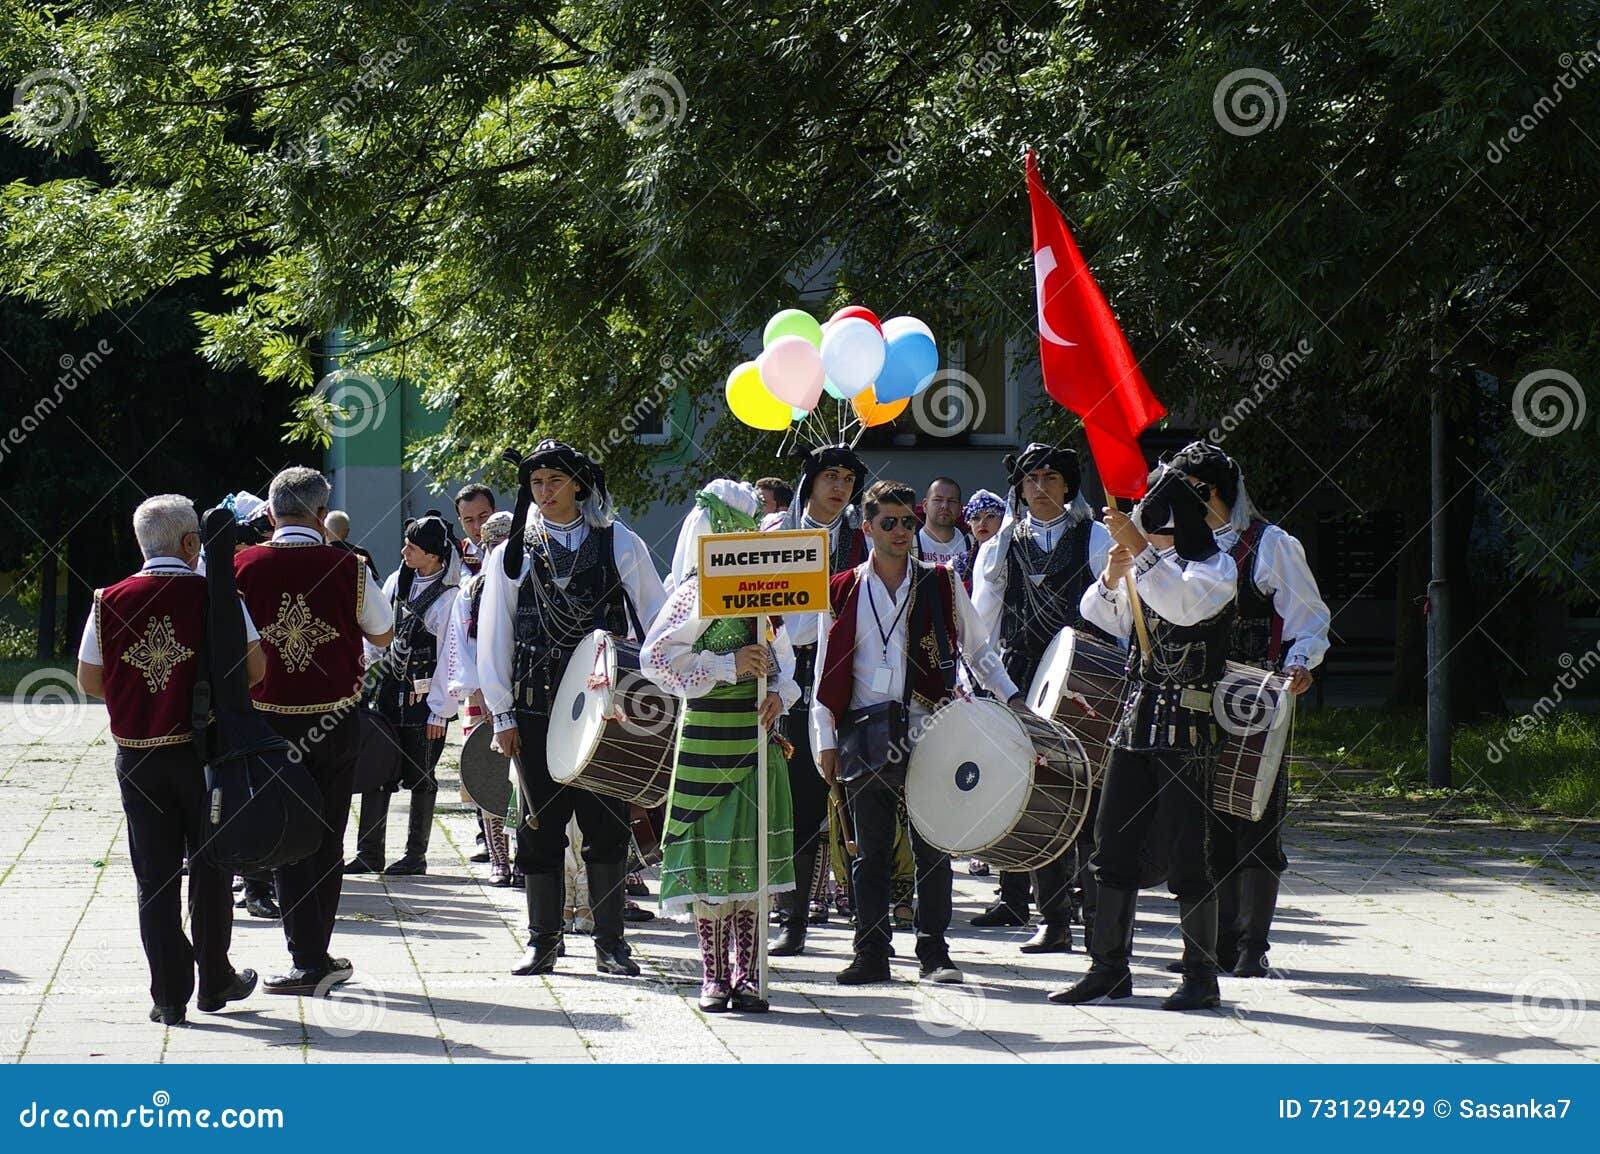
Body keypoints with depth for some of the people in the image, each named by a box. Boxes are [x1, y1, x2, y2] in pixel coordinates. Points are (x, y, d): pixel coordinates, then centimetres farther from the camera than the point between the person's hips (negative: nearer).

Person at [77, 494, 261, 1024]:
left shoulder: (110, 601, -1)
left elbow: (88, 681, 4)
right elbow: (255, 667, -8)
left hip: (136, 756, 2)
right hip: (203, 750, -2)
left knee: (154, 876, 6)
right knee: (209, 867, 13)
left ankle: (168, 994, 6)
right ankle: (214, 980, 21)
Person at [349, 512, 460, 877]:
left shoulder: (449, 596, -13)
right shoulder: (397, 582, 6)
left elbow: (449, 656, -13)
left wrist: (440, 710, -13)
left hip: (423, 696, -6)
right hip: (389, 689, 6)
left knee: (420, 777, 3)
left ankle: (416, 856, 11)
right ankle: (369, 853, 11)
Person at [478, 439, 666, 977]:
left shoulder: (619, 544, 6)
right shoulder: (514, 552, 7)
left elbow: (657, 620, 8)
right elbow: (494, 635, 8)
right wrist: (501, 714, 3)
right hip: (536, 708, 1)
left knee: (606, 822, -2)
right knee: (540, 825, 3)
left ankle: (610, 942, 4)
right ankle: (543, 941, 10)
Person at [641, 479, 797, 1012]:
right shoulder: (697, 593, -7)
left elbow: (783, 659, 20)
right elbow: (655, 658, -14)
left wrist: (780, 694, -1)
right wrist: (728, 667, -17)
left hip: (757, 736, 5)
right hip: (708, 737, -5)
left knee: (752, 859, 5)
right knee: (710, 854, -2)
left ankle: (745, 974, 10)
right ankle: (713, 975, 7)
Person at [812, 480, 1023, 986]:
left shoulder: (941, 584, 6)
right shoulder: (844, 592, 7)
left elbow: (978, 649, 14)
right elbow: (827, 673, 9)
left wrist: (1011, 697, 2)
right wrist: (825, 740, 4)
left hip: (926, 733, -1)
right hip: (865, 733, 1)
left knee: (932, 846, 0)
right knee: (871, 849, 5)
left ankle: (934, 954, 5)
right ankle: (871, 954, 10)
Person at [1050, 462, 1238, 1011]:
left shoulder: (1216, 567, -5)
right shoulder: (1146, 566, 15)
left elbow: (1185, 605, -25)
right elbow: (1098, 621, 15)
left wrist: (1140, 551, -28)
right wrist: (1110, 580, -4)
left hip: (1188, 731, -7)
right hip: (1136, 720, 7)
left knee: (1187, 855, -5)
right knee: (1112, 848, 7)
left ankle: (1201, 976, 3)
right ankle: (1109, 968, 15)